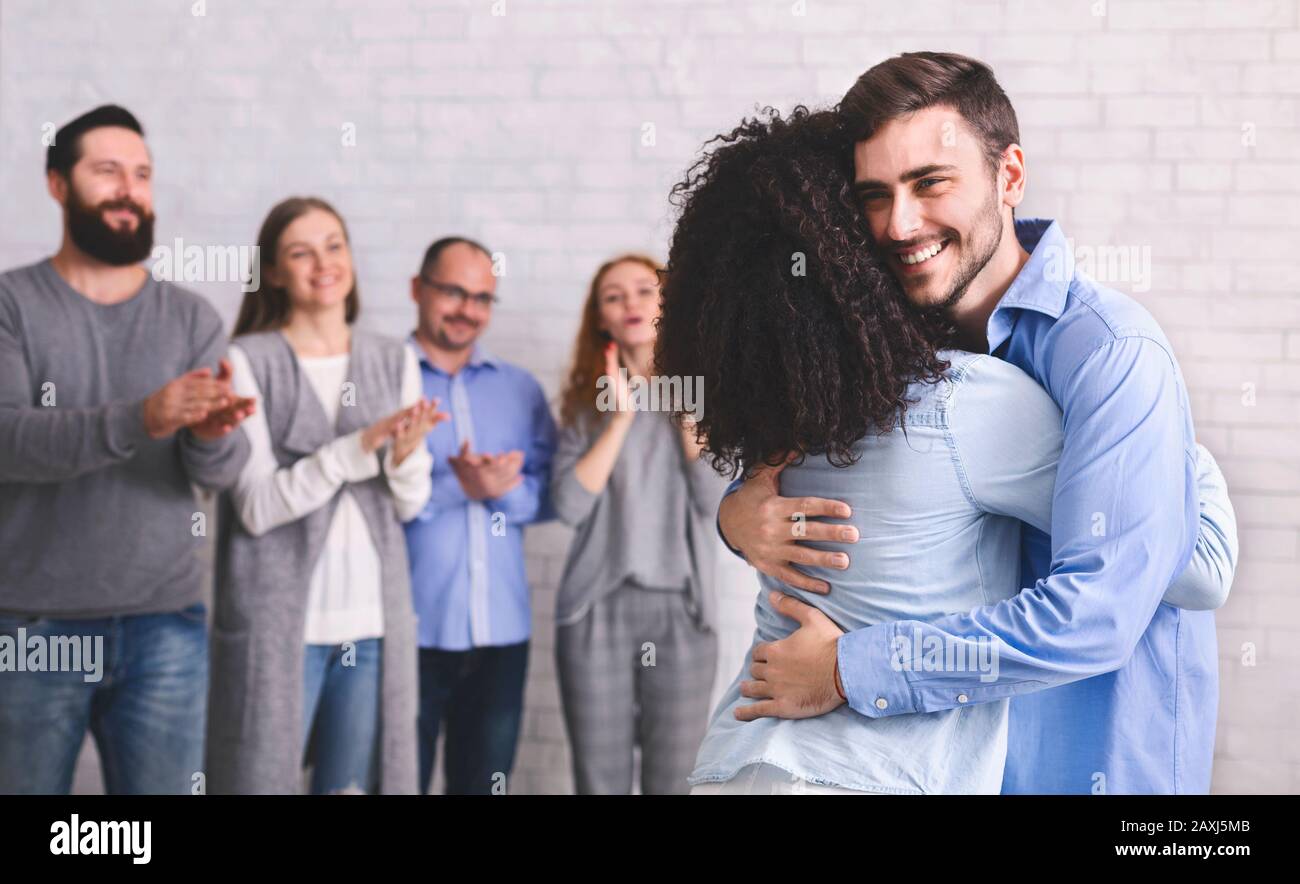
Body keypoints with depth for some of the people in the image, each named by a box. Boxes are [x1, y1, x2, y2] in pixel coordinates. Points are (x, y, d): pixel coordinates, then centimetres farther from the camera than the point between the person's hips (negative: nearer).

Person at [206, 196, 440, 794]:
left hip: (374, 621, 4)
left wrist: (405, 455, -15)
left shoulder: (395, 361, 8)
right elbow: (257, 506, -12)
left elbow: (410, 503, 7)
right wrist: (360, 447, -21)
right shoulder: (248, 361, -5)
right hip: (278, 621, -4)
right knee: (265, 780, 2)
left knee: (355, 782, 9)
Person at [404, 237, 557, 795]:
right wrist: (456, 487, -18)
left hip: (502, 628, 4)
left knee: (486, 782, 10)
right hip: (411, 629, -4)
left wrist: (498, 489, -11)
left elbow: (552, 493, 7)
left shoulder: (520, 389, 13)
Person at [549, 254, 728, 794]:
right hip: (598, 608, 1)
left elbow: (715, 498, -8)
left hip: (680, 609, 0)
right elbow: (569, 505, -8)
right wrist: (620, 417, -11)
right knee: (600, 778, 3)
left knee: (672, 778, 2)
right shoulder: (587, 398, 6)